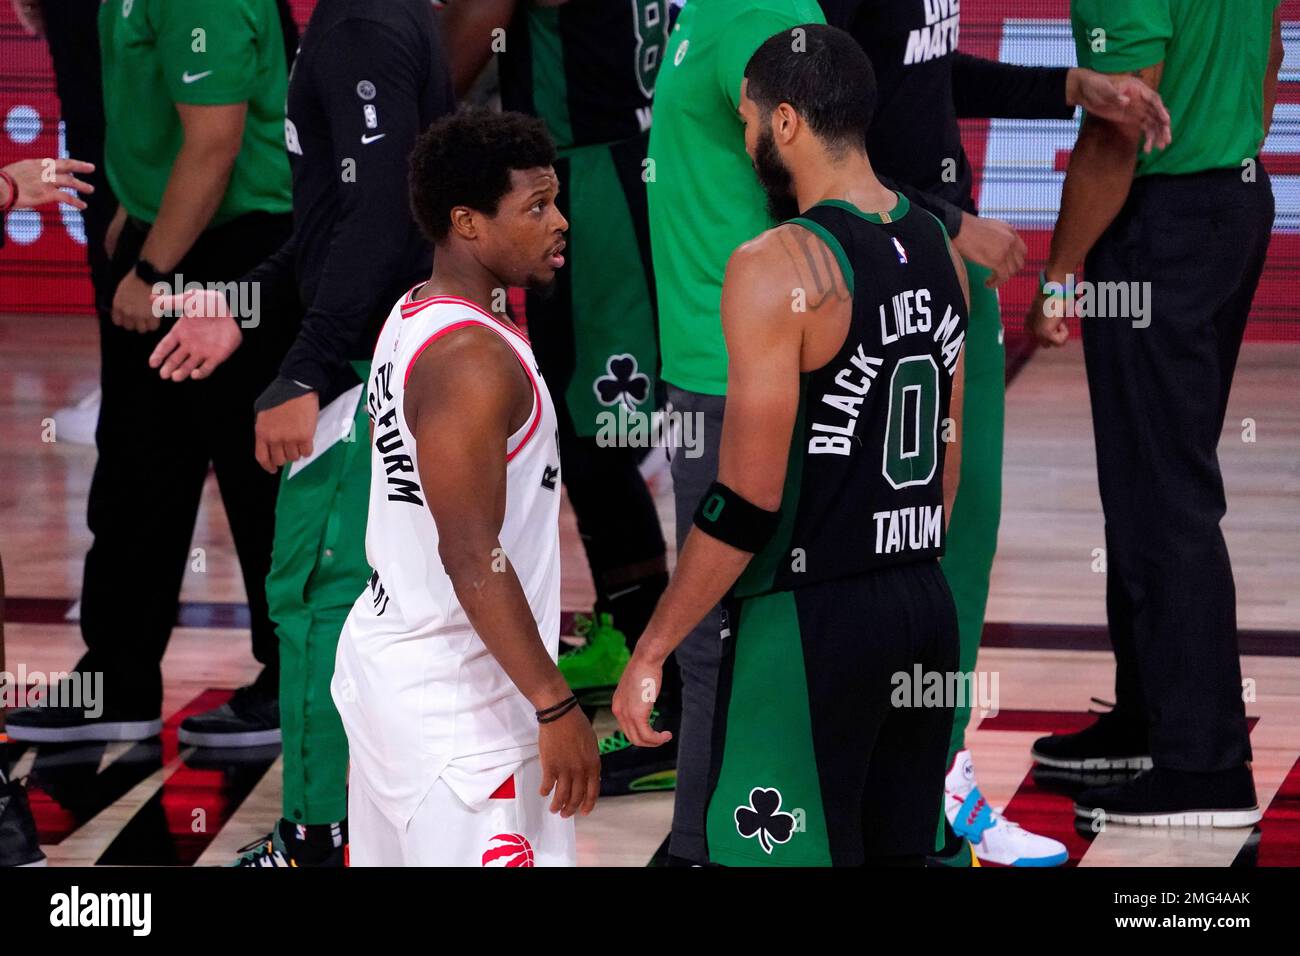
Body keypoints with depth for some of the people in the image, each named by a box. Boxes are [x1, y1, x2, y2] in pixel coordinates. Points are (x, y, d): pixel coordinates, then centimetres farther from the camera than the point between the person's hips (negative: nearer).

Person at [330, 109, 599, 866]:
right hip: (457, 703, -10)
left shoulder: (412, 320, 9)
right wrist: (556, 705, -21)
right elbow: (472, 555, -23)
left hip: (390, 659, 10)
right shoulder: (471, 358, -20)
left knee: (394, 856, 14)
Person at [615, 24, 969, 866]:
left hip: (810, 620, -8)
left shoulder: (778, 266, -16)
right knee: (900, 850, 15)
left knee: (789, 855, -2)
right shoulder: (937, 251, 8)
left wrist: (652, 653, -12)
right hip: (925, 607, 8)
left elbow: (749, 500, -18)